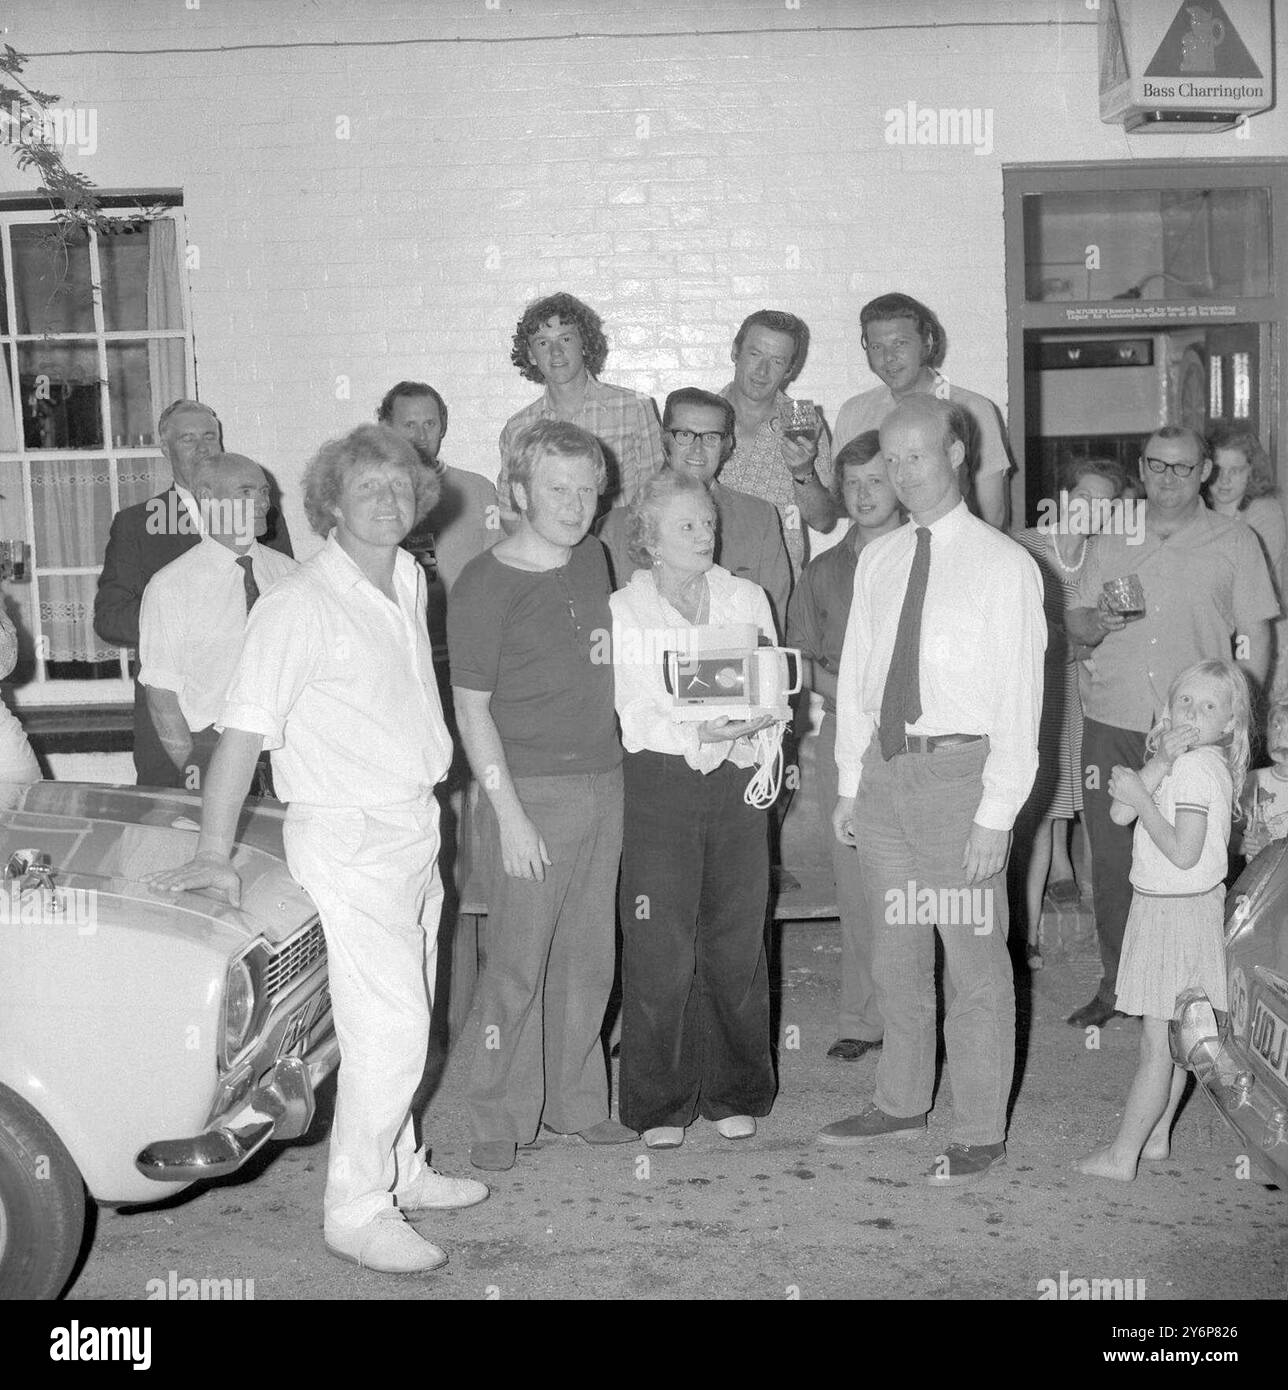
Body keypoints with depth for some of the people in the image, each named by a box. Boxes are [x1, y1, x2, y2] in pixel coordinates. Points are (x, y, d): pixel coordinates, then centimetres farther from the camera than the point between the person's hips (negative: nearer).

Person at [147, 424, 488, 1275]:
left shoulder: (411, 582, 7)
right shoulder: (299, 607, -16)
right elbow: (244, 730, -18)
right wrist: (216, 852, -22)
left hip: (416, 825, 8)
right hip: (347, 839, -8)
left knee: (406, 1020, 17)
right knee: (388, 1030, -7)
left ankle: (400, 1171, 31)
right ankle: (355, 1213, 6)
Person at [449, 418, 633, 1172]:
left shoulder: (594, 560, 10)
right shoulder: (485, 584, -10)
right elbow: (472, 708, -10)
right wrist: (509, 812, -15)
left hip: (604, 780, 6)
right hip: (531, 790, -6)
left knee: (589, 958, 11)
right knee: (518, 961, -2)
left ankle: (578, 1103, 25)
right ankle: (501, 1122, 11)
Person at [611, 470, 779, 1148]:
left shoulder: (746, 598, 11)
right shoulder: (622, 611, 2)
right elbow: (631, 717, -4)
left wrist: (748, 721, -13)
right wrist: (698, 731, -20)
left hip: (736, 785, 3)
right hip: (659, 787, -3)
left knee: (736, 948, 6)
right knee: (661, 955, -4)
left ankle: (733, 1096, 22)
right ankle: (661, 1106, 11)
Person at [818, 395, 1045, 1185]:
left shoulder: (1004, 565, -7)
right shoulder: (877, 560, 10)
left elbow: (1019, 697, -10)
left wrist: (997, 814, -15)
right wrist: (850, 785, 9)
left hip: (960, 769, -6)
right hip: (886, 767, 6)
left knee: (974, 959, 2)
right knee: (896, 953, 17)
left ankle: (981, 1133, 15)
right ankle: (902, 1100, 33)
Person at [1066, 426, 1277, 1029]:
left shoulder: (1234, 542, 5)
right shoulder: (1111, 540, 12)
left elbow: (1253, 637, 5)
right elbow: (1074, 619, 13)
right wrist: (1094, 623, -11)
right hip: (1111, 725, 2)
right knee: (1112, 860, 3)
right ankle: (1115, 986, 16)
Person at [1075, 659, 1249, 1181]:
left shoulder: (1197, 767, -19)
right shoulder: (1180, 760, 9)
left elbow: (1183, 853, -25)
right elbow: (1120, 815, -3)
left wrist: (1141, 795, -19)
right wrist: (1160, 765, -15)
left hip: (1178, 912, -9)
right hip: (1164, 907, 9)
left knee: (1157, 1046, -2)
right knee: (1173, 1039, 18)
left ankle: (1122, 1155, 3)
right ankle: (1155, 1136, 29)